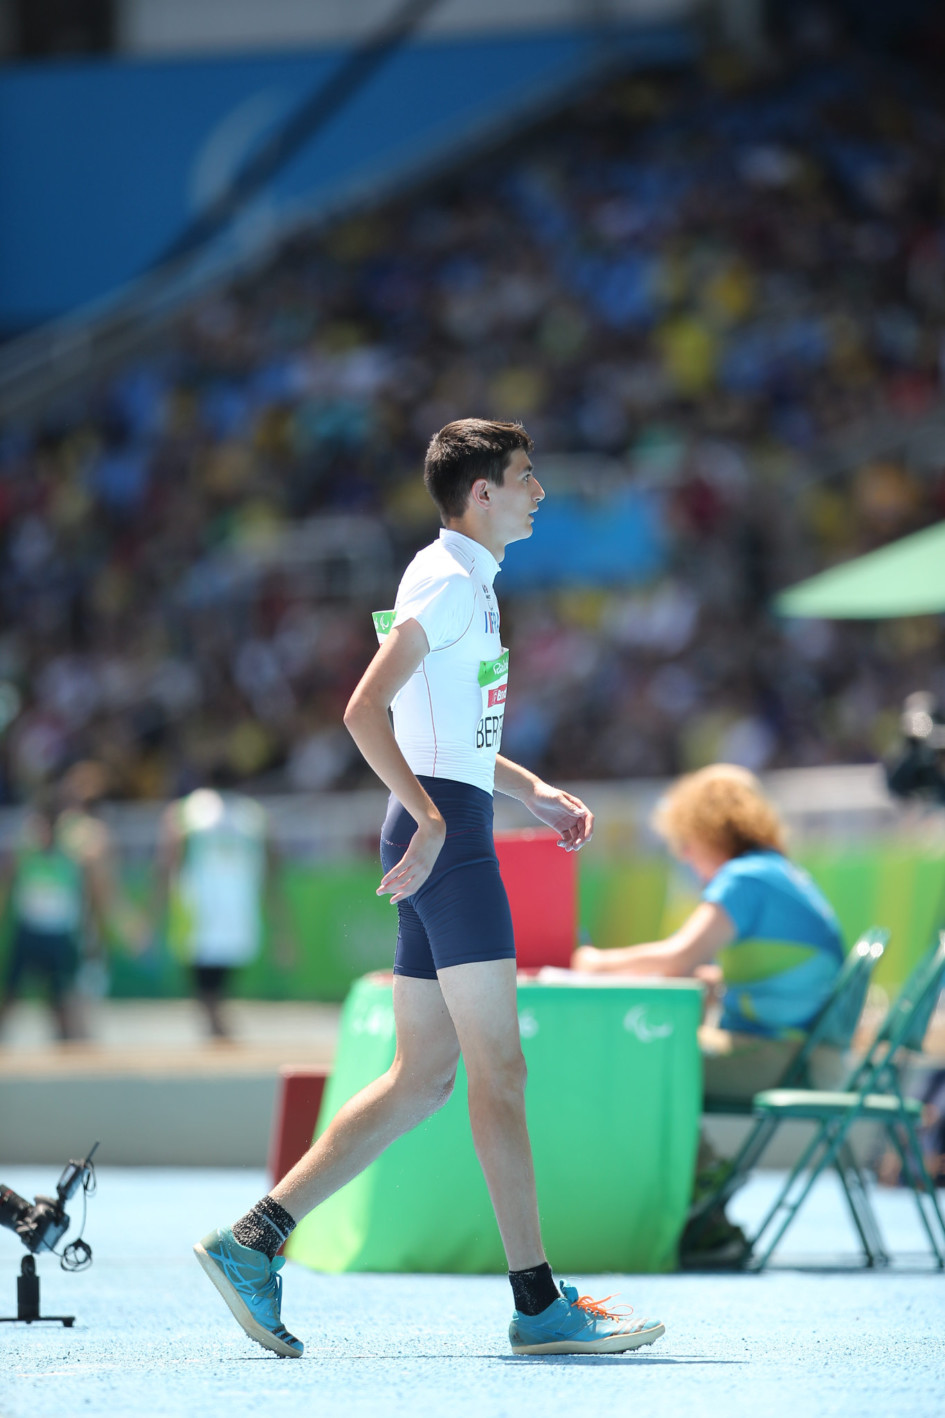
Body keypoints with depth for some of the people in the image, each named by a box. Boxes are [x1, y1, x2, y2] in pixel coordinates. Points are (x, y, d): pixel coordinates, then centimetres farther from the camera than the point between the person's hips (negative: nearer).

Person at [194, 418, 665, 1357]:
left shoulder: (467, 581, 21)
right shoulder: (448, 579, -10)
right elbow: (365, 710, -20)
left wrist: (533, 792, 21)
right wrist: (430, 817, -25)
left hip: (444, 832, 10)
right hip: (447, 834, -10)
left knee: (422, 1078, 9)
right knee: (498, 1068, -8)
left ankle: (252, 1241, 8)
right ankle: (537, 1304, -6)